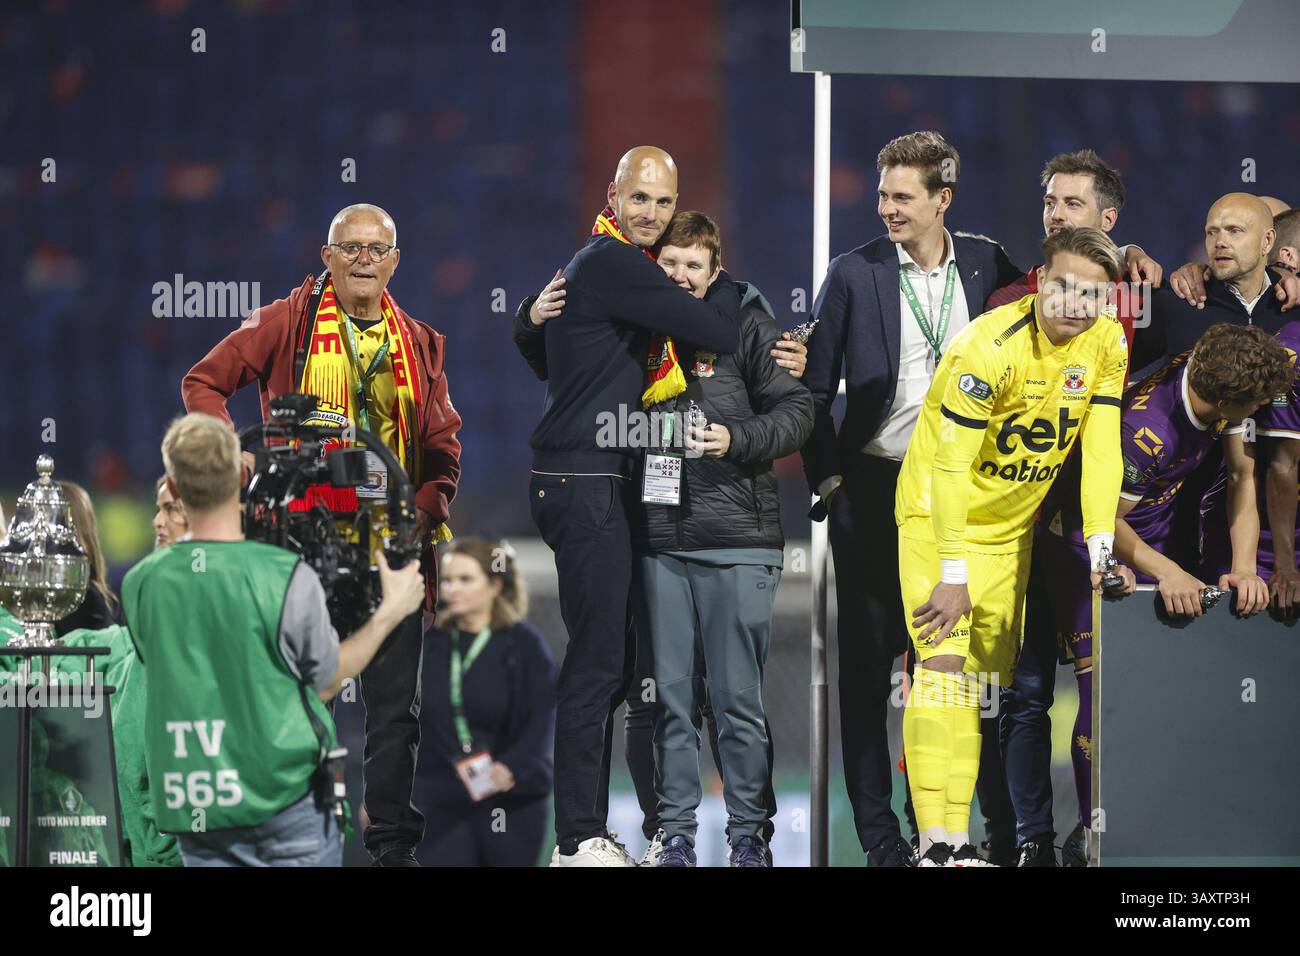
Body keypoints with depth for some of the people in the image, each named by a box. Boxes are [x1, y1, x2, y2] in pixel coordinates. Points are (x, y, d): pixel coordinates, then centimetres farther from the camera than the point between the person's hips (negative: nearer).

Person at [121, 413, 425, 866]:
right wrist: (391, 612, 13)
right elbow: (325, 680, 0)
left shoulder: (140, 585, -2)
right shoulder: (287, 578, -14)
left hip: (193, 811, 4)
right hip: (285, 800, -4)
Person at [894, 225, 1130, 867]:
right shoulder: (990, 348, -27)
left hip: (1012, 525, 6)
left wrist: (1101, 546, -20)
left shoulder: (1106, 345, -9)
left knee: (987, 679, 5)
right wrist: (954, 575, -26)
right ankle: (936, 842, -22)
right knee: (944, 662, -18)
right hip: (938, 516, -6)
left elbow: (1102, 449, -9)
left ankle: (959, 832, 9)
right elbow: (951, 467, -25)